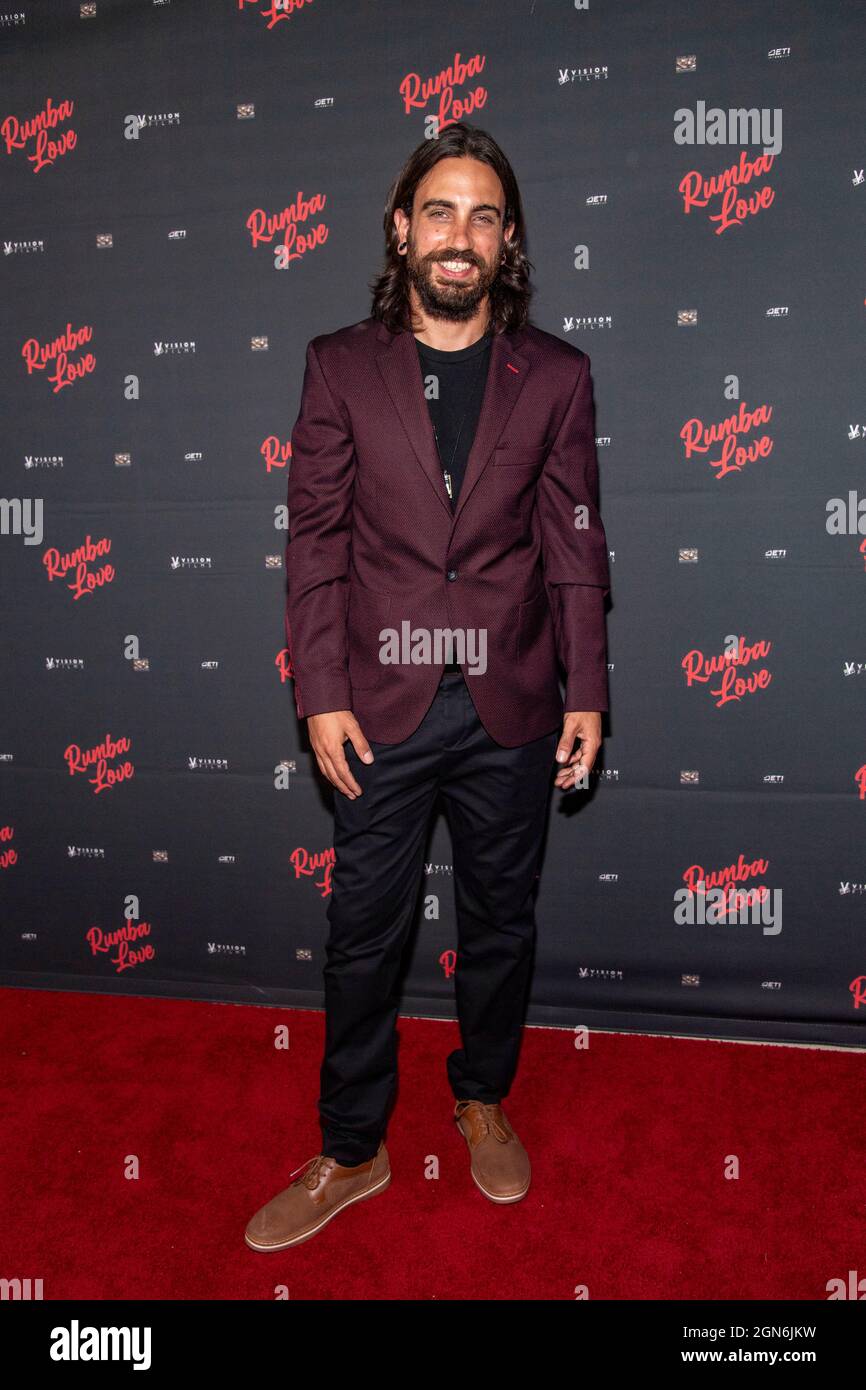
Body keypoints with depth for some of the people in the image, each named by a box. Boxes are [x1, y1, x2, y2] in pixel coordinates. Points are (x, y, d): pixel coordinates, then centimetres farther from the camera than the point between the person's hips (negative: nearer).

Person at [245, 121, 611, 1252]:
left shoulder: (556, 374, 3)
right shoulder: (340, 366, 1)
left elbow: (574, 543, 3)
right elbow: (316, 539, -1)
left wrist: (586, 692, -1)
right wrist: (319, 695, -6)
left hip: (511, 708, 1)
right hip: (381, 704, 0)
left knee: (501, 920, 15)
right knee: (364, 935, 9)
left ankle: (484, 1102, 40)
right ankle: (351, 1154, 28)